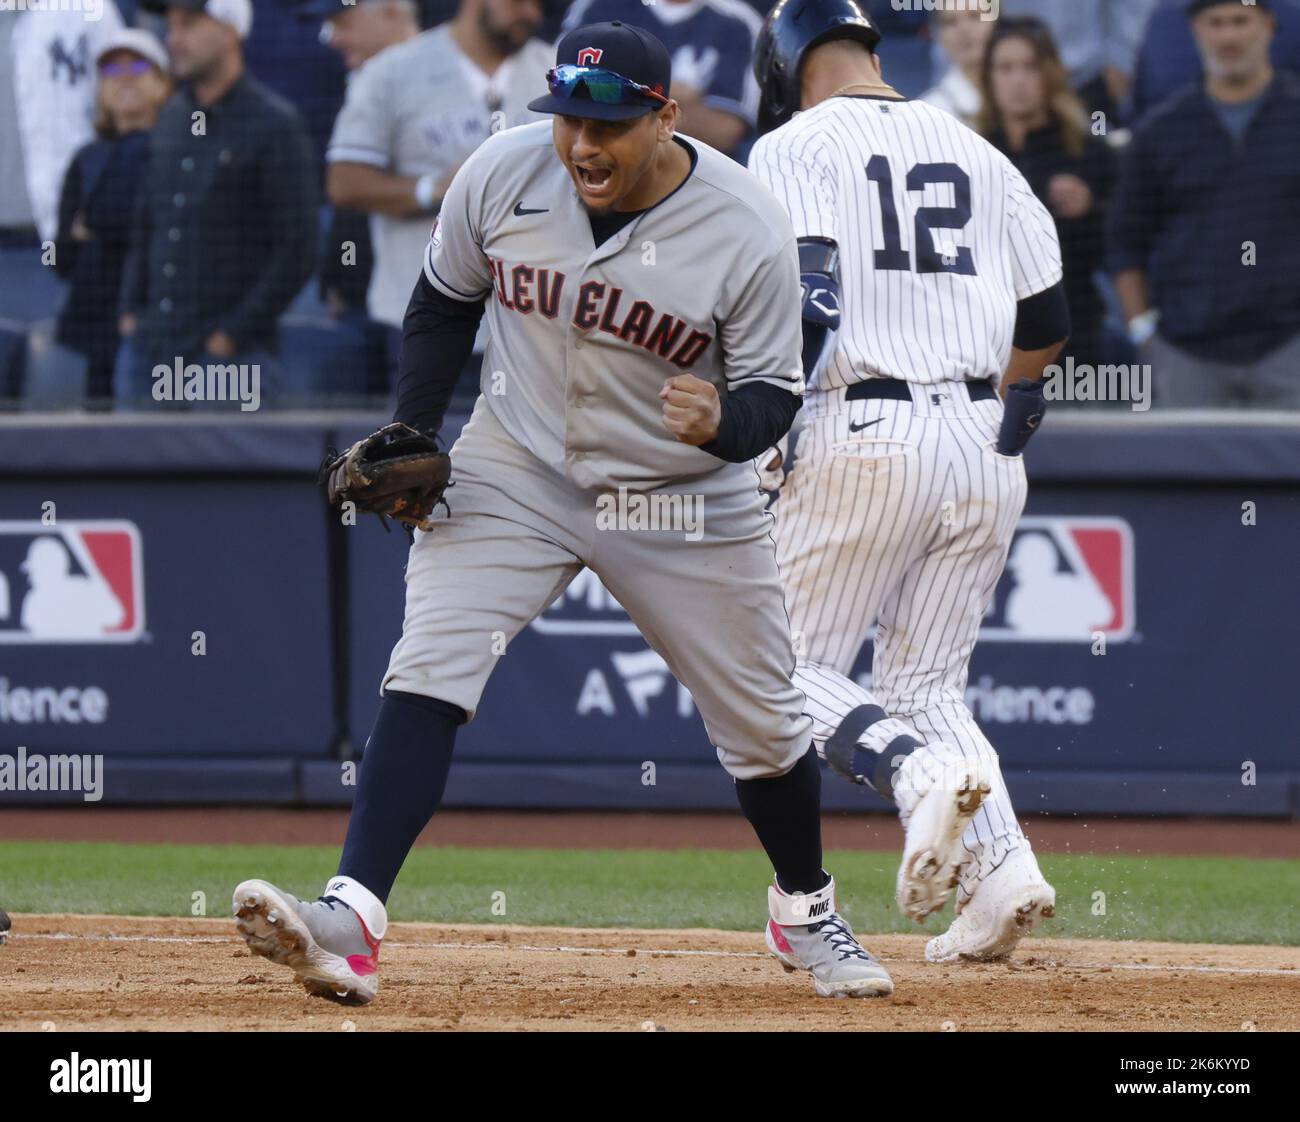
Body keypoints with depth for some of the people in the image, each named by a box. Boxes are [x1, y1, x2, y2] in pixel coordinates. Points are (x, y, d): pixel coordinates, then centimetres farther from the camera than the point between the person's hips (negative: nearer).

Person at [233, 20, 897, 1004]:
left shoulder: (747, 231, -22)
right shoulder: (503, 174, -15)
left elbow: (774, 394, -15)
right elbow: (445, 301, 4)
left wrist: (722, 423, -38)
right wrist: (412, 437, -5)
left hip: (686, 498, -1)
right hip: (516, 471, 1)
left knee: (764, 723, 10)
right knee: (430, 668, -20)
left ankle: (805, 912, 39)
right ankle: (349, 924, -29)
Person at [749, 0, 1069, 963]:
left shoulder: (797, 147, -1)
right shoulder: (976, 152, 16)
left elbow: (804, 299, -16)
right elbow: (1048, 325, 17)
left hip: (863, 439, -5)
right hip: (985, 445, 5)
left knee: (795, 665, 4)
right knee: (926, 683, 13)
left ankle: (922, 773, -24)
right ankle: (1002, 865, -7)